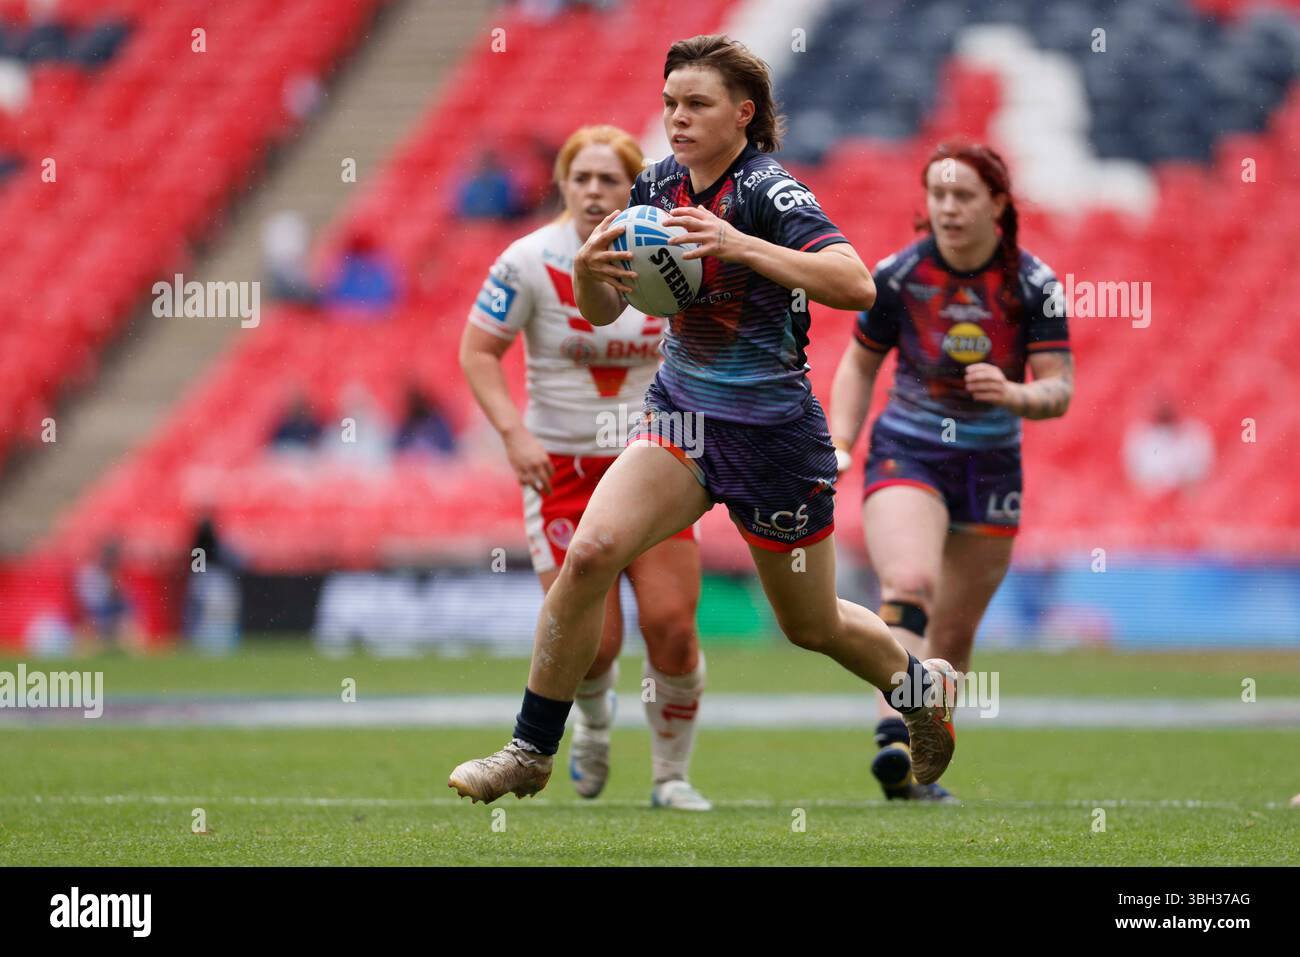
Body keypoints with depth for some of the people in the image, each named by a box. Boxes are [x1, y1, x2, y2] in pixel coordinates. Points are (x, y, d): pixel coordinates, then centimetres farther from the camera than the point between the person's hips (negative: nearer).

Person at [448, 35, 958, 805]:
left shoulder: (770, 192, -18)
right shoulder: (658, 186, 1)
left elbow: (856, 285, -32)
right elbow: (604, 311, 8)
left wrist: (740, 246, -39)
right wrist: (590, 268, -16)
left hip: (773, 432, -5)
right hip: (683, 411, 5)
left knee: (813, 627, 12)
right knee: (590, 553, -19)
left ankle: (925, 685, 44)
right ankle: (530, 752, -9)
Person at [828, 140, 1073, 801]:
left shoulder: (1033, 284, -8)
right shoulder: (897, 276, -8)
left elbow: (1059, 390, -11)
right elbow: (859, 366, 7)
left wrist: (1014, 394, -32)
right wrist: (840, 446, -4)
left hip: (991, 469, 2)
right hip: (906, 457, -2)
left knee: (954, 634, 8)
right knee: (910, 583, -29)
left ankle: (917, 769, 23)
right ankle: (894, 738, -40)